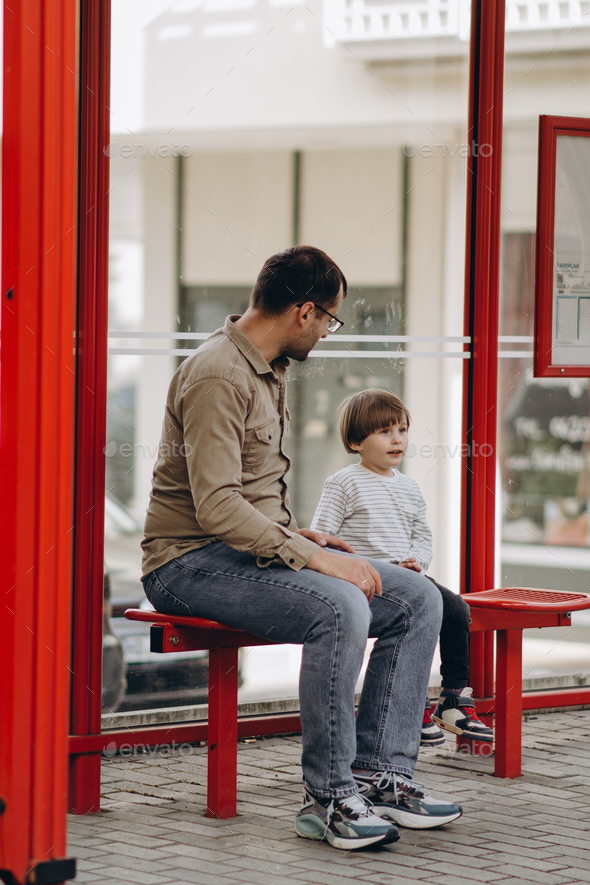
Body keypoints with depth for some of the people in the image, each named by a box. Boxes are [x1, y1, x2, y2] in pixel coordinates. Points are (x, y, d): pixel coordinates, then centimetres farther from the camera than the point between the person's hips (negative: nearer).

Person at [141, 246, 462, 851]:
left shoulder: (267, 370, 16)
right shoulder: (219, 376, -17)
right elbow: (215, 506, -27)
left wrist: (294, 537, 10)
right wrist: (307, 555, -29)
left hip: (255, 549, 10)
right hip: (191, 562, -10)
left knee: (417, 599, -3)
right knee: (340, 607, -34)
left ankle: (379, 774, -6)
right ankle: (327, 798, -25)